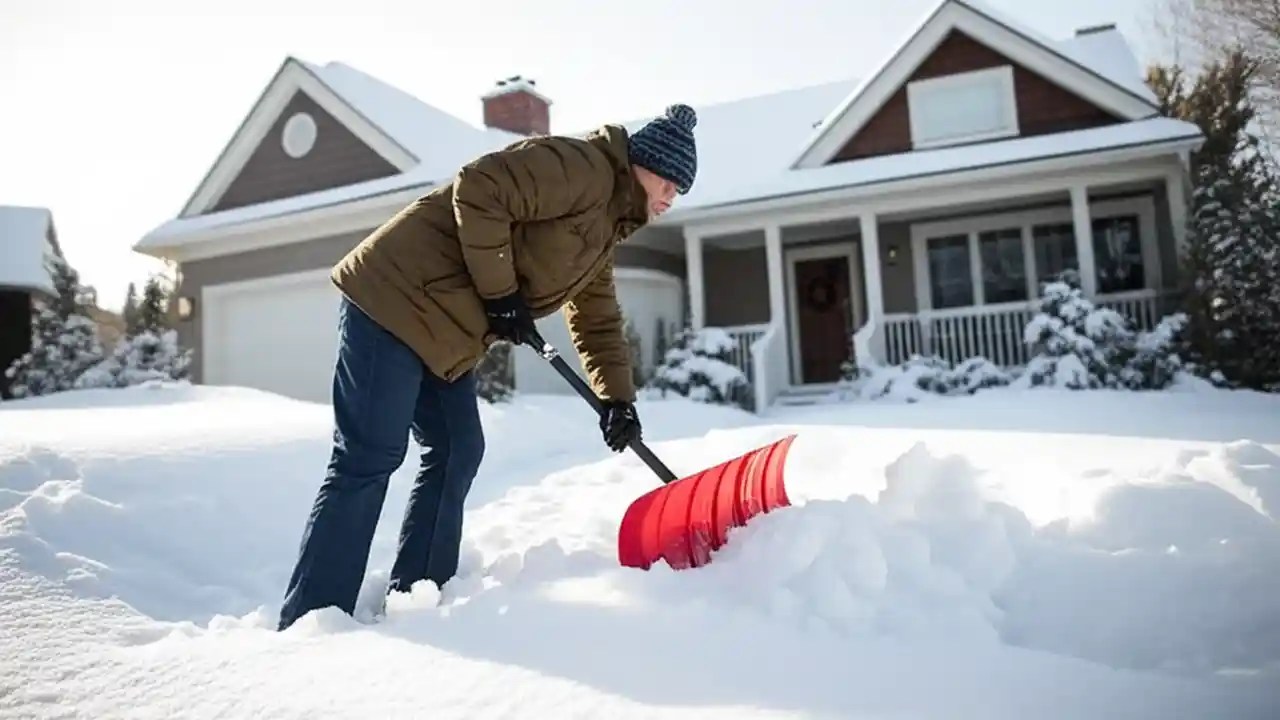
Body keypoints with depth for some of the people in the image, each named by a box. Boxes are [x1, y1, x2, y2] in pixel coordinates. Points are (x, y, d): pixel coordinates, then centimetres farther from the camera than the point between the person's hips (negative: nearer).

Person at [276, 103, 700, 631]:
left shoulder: (603, 230, 21)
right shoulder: (582, 168, -11)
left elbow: (597, 319, 25)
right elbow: (478, 191, -22)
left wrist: (618, 398, 14)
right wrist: (500, 292, -17)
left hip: (443, 331, 10)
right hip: (395, 298, -10)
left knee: (457, 454, 7)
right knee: (369, 458, -11)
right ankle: (310, 621, -6)